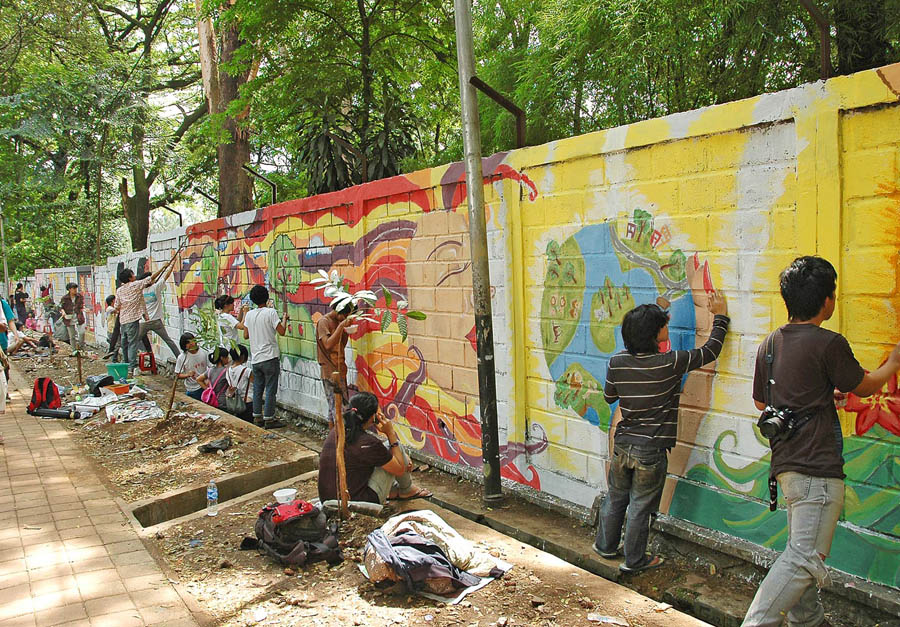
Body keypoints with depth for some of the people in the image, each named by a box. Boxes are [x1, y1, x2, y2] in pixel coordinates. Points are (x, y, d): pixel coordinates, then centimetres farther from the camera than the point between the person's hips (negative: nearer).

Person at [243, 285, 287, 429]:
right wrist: (284, 319, 5)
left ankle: (257, 417, 18)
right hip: (270, 357, -6)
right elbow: (281, 331, -12)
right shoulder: (271, 312, -10)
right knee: (270, 390, 0)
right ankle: (269, 419, 3)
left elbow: (246, 335, 10)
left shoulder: (249, 314, 6)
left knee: (257, 389, 13)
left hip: (255, 358, 6)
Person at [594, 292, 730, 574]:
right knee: (640, 506, 11)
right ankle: (634, 560, 26)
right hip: (651, 450, -4)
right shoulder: (671, 363, -19)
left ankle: (606, 546, 37)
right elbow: (710, 350, -5)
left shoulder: (617, 362, -8)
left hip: (622, 445, 4)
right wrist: (720, 317, 8)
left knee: (616, 498, 21)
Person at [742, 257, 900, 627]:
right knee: (804, 559, -6)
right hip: (817, 466, -9)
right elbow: (864, 387, 3)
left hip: (786, 463, 9)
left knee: (803, 552, 21)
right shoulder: (829, 343, -13)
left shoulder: (770, 343, 9)